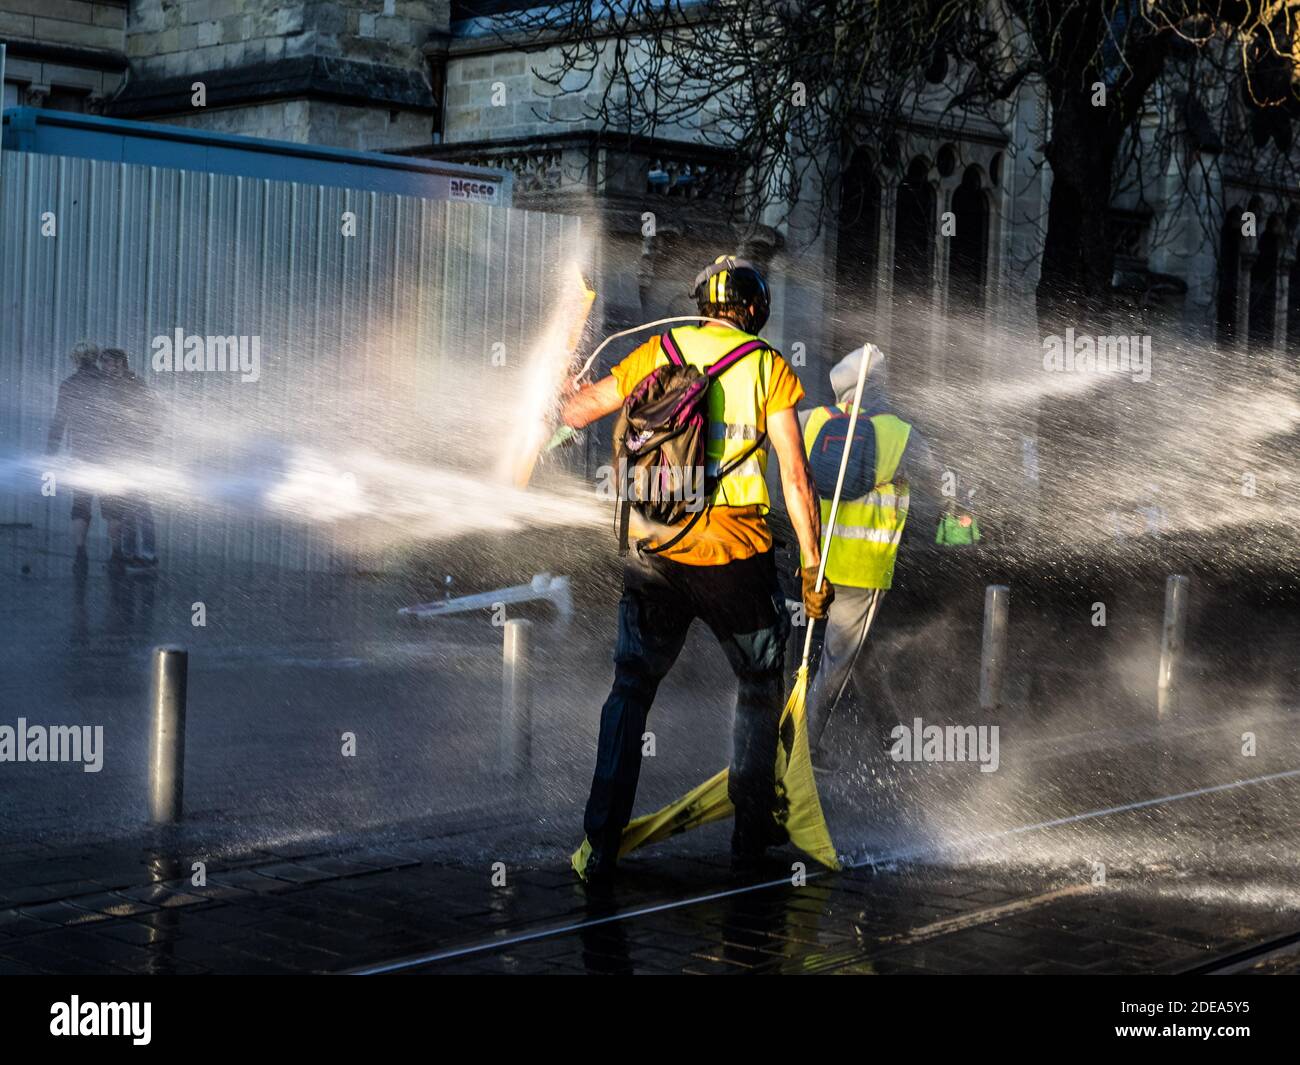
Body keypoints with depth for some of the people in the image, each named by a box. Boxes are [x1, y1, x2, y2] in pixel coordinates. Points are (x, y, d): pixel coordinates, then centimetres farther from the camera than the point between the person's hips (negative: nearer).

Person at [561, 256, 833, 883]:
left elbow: (576, 412, 10)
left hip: (654, 551, 2)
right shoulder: (767, 367, 0)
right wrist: (812, 566, 0)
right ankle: (752, 835, 22)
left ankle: (603, 845, 6)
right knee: (759, 687, 19)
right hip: (736, 555, -2)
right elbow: (795, 477, -5)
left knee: (631, 688, 13)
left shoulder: (657, 352, 5)